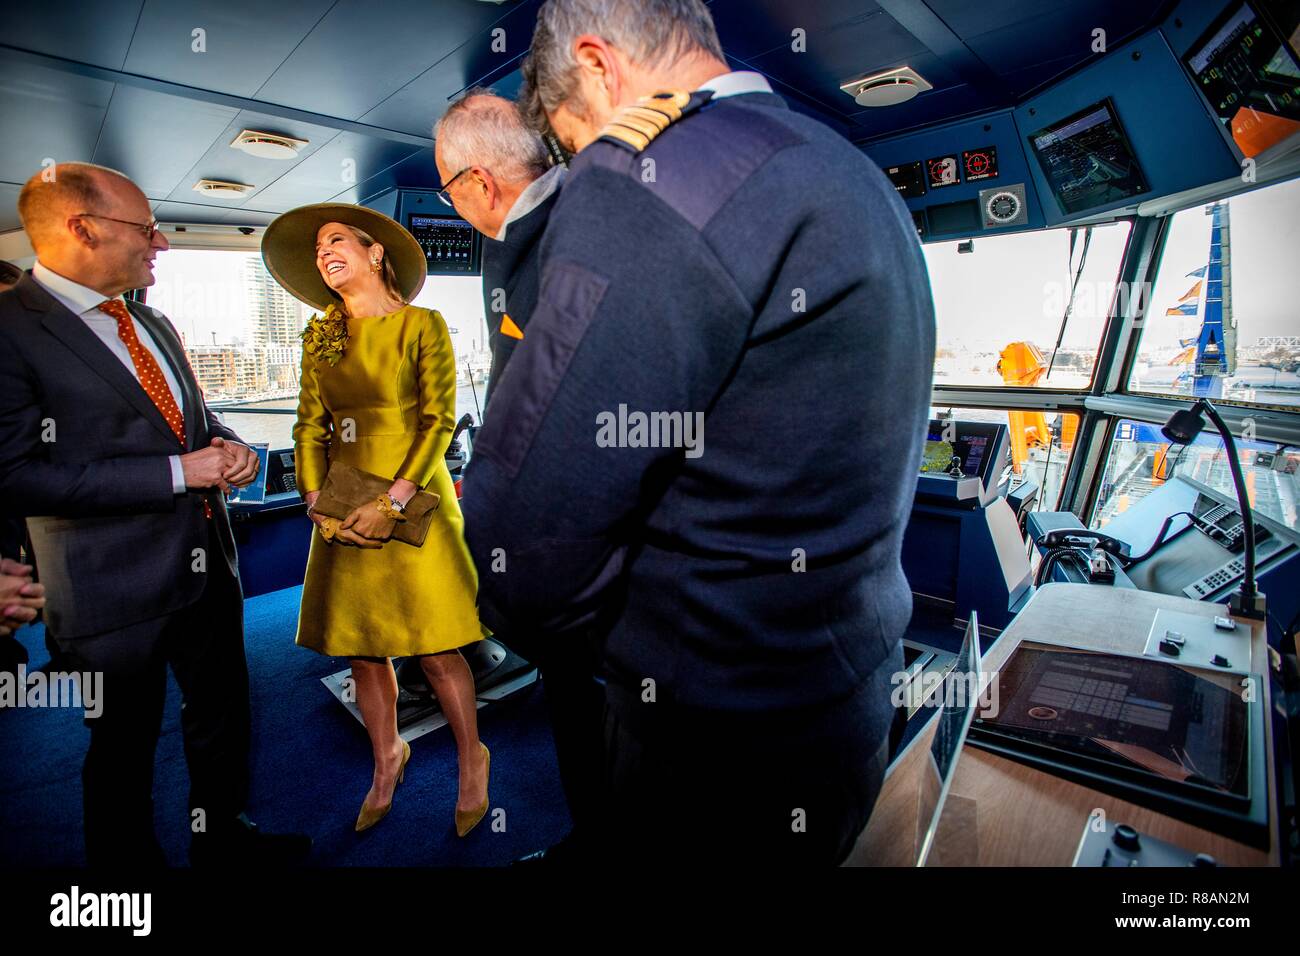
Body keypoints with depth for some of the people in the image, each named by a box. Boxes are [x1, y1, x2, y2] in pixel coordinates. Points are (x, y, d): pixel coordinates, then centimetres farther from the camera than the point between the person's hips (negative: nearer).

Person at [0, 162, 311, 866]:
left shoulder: (155, 325, 12)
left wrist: (228, 446, -2)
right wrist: (178, 472, -22)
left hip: (207, 563, 8)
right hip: (117, 586, -7)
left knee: (223, 713, 21)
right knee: (125, 745, 14)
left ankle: (223, 838, 43)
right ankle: (130, 856, 39)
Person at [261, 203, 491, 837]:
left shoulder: (423, 326, -3)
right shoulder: (320, 337, 12)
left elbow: (439, 420, -9)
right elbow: (309, 426, 10)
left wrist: (392, 503, -15)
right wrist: (317, 503, -3)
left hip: (413, 502, -5)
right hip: (344, 507, 5)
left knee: (433, 648, -2)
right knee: (360, 648, 11)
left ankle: (471, 760, 21)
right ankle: (386, 761, 32)